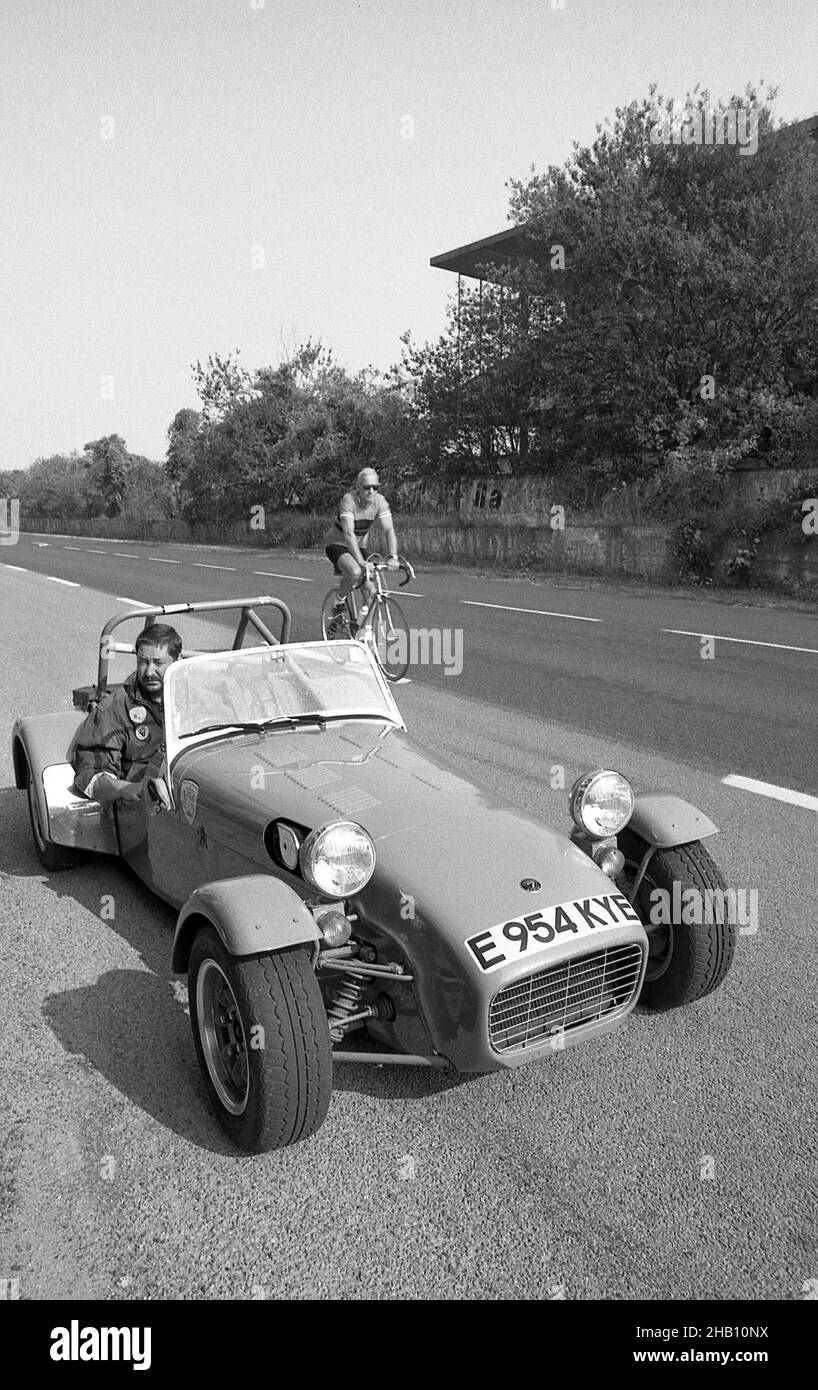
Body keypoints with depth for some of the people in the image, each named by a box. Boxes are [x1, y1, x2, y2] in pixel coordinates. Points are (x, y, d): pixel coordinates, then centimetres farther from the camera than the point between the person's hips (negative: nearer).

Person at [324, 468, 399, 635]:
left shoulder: (379, 501, -16)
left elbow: (389, 530, -24)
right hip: (337, 544, -5)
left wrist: (393, 556, -40)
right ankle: (338, 606, -9)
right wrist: (361, 561, -49)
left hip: (359, 545, 5)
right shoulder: (349, 500, -28)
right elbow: (348, 533, -38)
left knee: (370, 589, -9)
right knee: (355, 571, -34)